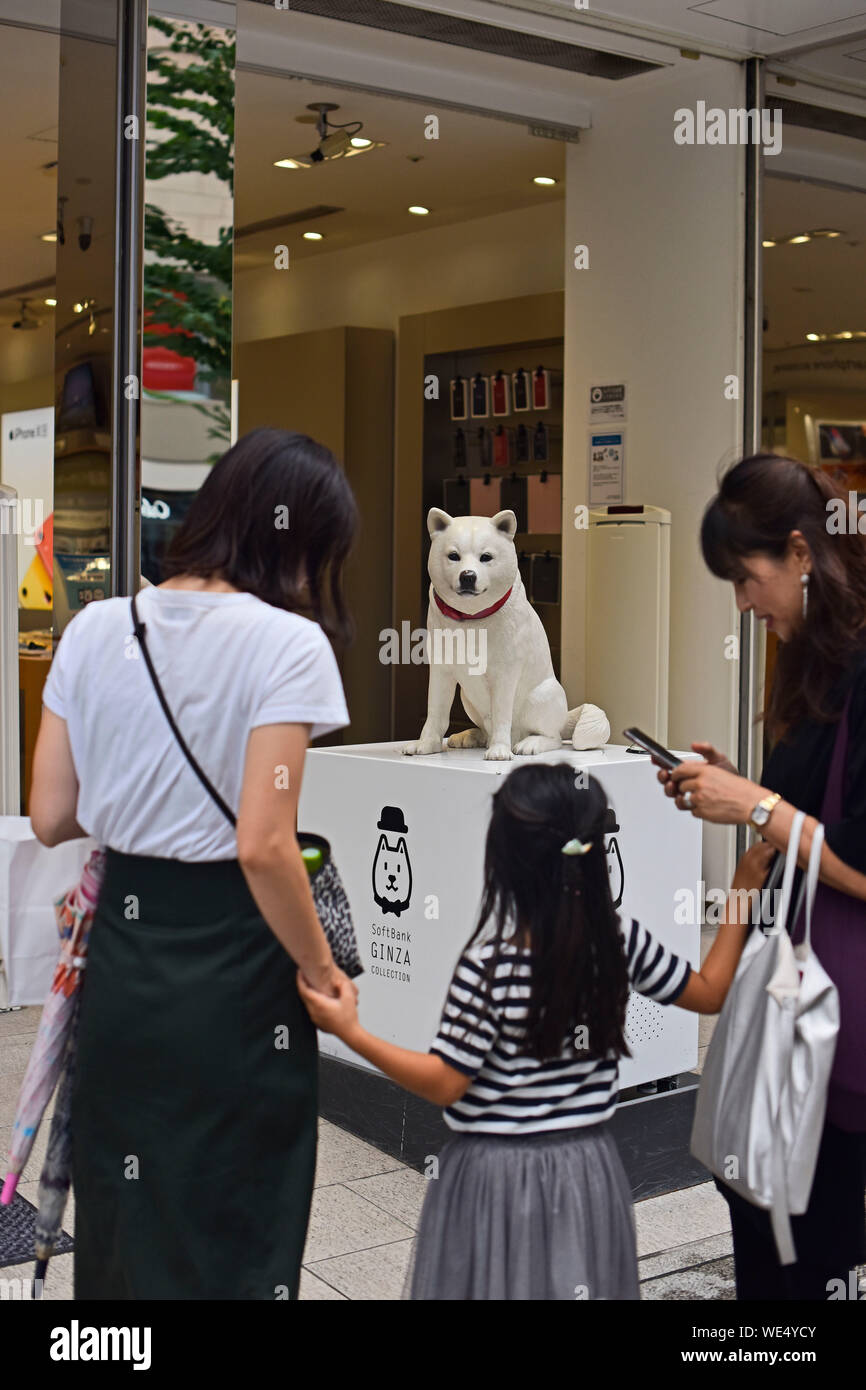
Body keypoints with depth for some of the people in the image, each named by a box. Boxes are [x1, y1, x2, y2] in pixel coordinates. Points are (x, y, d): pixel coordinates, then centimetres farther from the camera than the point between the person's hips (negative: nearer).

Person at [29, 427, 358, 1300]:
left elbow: (50, 818, 3)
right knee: (236, 1233, 11)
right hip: (231, 967, -5)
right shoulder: (286, 644, -14)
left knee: (120, 1216, 21)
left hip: (123, 944, 5)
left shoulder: (96, 629, 1)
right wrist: (320, 970, -7)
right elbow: (262, 847, -21)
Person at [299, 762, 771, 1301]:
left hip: (498, 1175, -3)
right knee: (576, 1281, 19)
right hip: (589, 1169, 4)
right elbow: (709, 993, 6)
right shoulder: (622, 941, -8)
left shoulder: (490, 966, -20)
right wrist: (742, 894, 13)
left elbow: (444, 1084, -15)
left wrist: (351, 1032, -13)